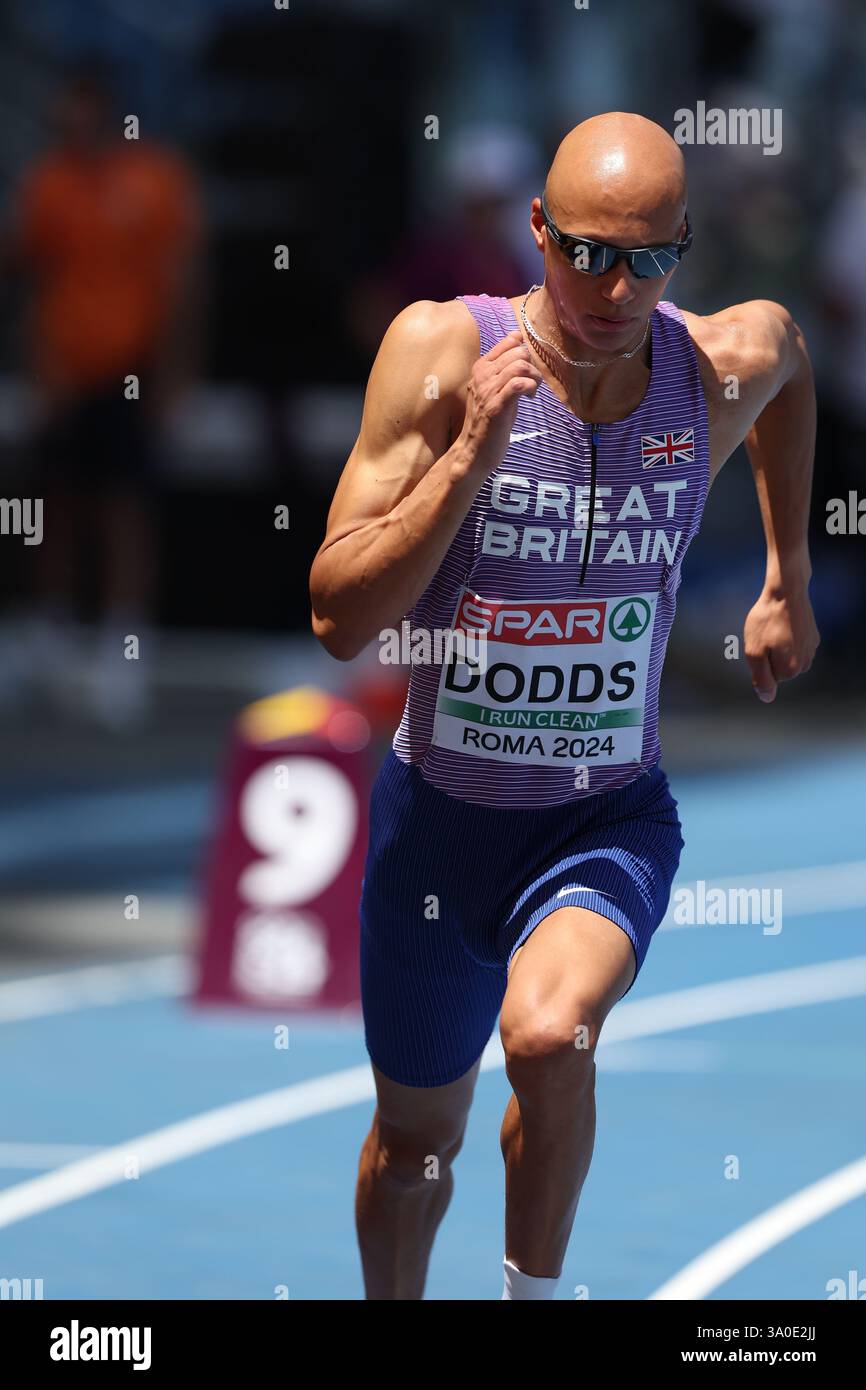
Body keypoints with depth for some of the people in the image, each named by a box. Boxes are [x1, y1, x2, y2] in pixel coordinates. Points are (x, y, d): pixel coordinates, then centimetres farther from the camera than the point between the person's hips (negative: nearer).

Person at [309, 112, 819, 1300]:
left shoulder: (729, 366, -10)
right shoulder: (440, 350, -17)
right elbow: (340, 619, -20)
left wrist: (788, 579, 26)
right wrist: (470, 454, -31)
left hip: (612, 815, 0)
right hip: (440, 809, 0)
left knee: (549, 1037, -30)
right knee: (415, 1140, 16)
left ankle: (534, 1294, -3)